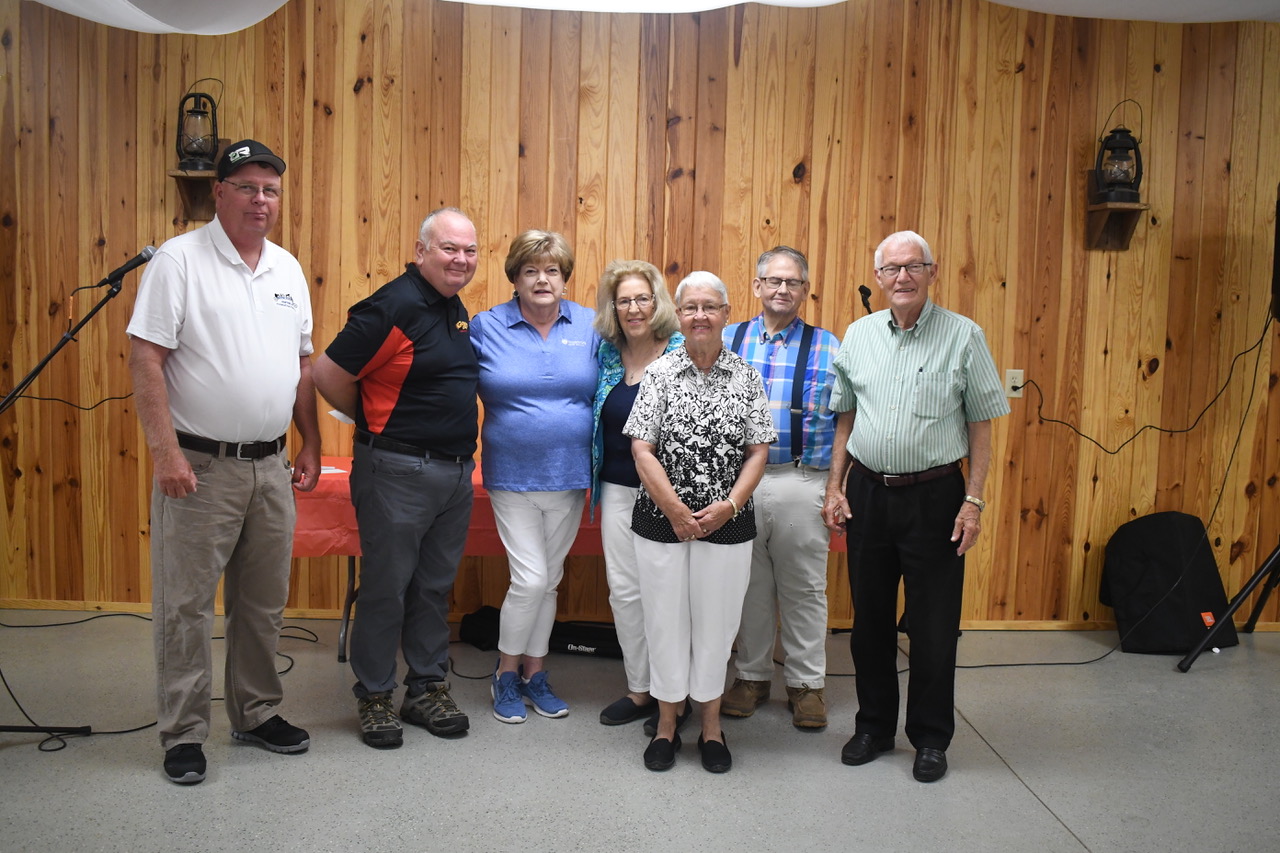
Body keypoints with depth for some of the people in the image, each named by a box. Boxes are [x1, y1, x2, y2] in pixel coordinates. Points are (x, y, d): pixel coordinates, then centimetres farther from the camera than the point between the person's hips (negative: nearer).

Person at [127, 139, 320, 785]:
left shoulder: (287, 268, 11)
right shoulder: (179, 259, -7)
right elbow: (145, 359, -11)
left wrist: (312, 445, 12)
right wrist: (166, 451, -18)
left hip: (270, 466, 6)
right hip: (199, 466, -5)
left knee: (264, 602, 14)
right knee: (185, 605, 4)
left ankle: (256, 713, 30)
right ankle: (183, 734, 18)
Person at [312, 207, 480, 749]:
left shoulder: (457, 310, 11)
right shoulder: (393, 307, -15)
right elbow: (328, 374, -15)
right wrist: (378, 423, -1)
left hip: (455, 470, 8)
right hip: (399, 472, -8)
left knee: (435, 587, 15)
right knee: (386, 587, 4)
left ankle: (428, 689, 27)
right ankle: (374, 695, 20)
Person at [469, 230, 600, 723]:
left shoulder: (589, 326, 2)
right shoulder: (486, 327, -3)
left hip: (570, 476, 3)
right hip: (513, 475, -3)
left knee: (549, 580, 13)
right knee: (530, 579, -6)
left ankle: (534, 673, 29)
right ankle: (506, 674, 17)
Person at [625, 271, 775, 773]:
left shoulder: (747, 376, 3)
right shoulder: (660, 372, 0)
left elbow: (758, 451, 1)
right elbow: (642, 450, -5)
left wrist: (728, 506, -11)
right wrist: (676, 510, -12)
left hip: (727, 523, 1)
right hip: (662, 520, 0)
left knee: (717, 619, 9)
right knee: (665, 618, 8)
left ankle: (710, 723, 27)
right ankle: (667, 721, 26)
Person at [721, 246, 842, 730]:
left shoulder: (827, 347, 4)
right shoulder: (727, 341, 7)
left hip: (802, 484, -1)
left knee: (804, 589, 8)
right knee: (749, 585, 12)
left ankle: (806, 683, 23)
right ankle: (752, 676, 28)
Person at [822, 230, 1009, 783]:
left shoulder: (964, 335, -3)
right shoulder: (858, 335, 7)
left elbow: (981, 424, -2)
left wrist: (974, 499, -8)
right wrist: (835, 487, 6)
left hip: (934, 495, -3)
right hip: (868, 492, 3)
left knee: (933, 624, 5)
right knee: (870, 617, 12)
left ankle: (931, 738, 23)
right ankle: (873, 726, 29)